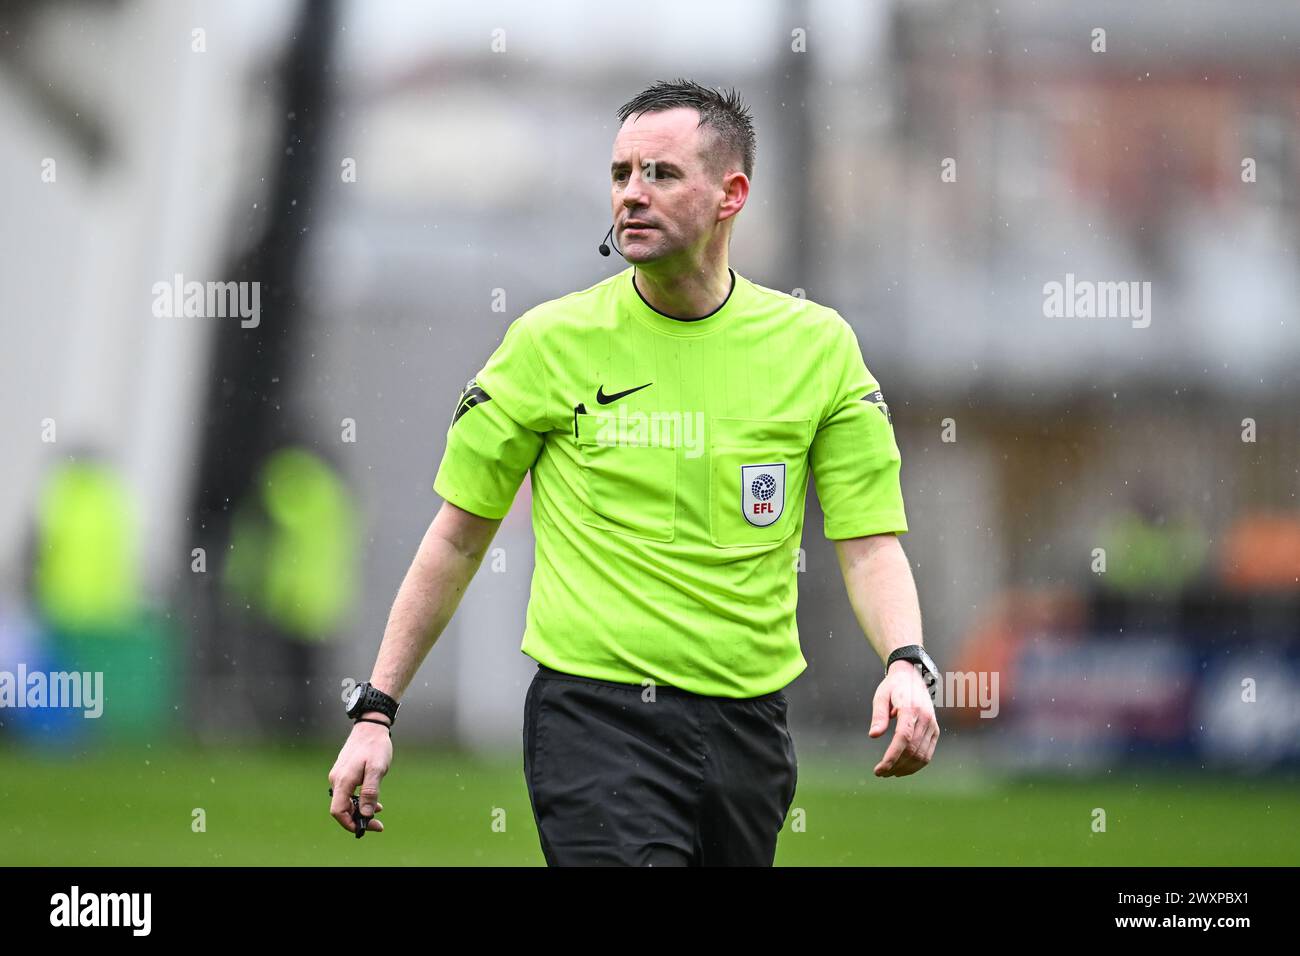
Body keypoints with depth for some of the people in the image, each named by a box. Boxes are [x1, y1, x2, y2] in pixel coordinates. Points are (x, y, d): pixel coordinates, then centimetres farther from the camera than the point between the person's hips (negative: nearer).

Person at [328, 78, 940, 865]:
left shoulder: (817, 344, 3)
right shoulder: (550, 341, -1)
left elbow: (870, 543, 3)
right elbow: (458, 538, 6)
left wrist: (907, 665, -17)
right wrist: (376, 711, 3)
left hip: (748, 730, 3)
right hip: (595, 720, -3)